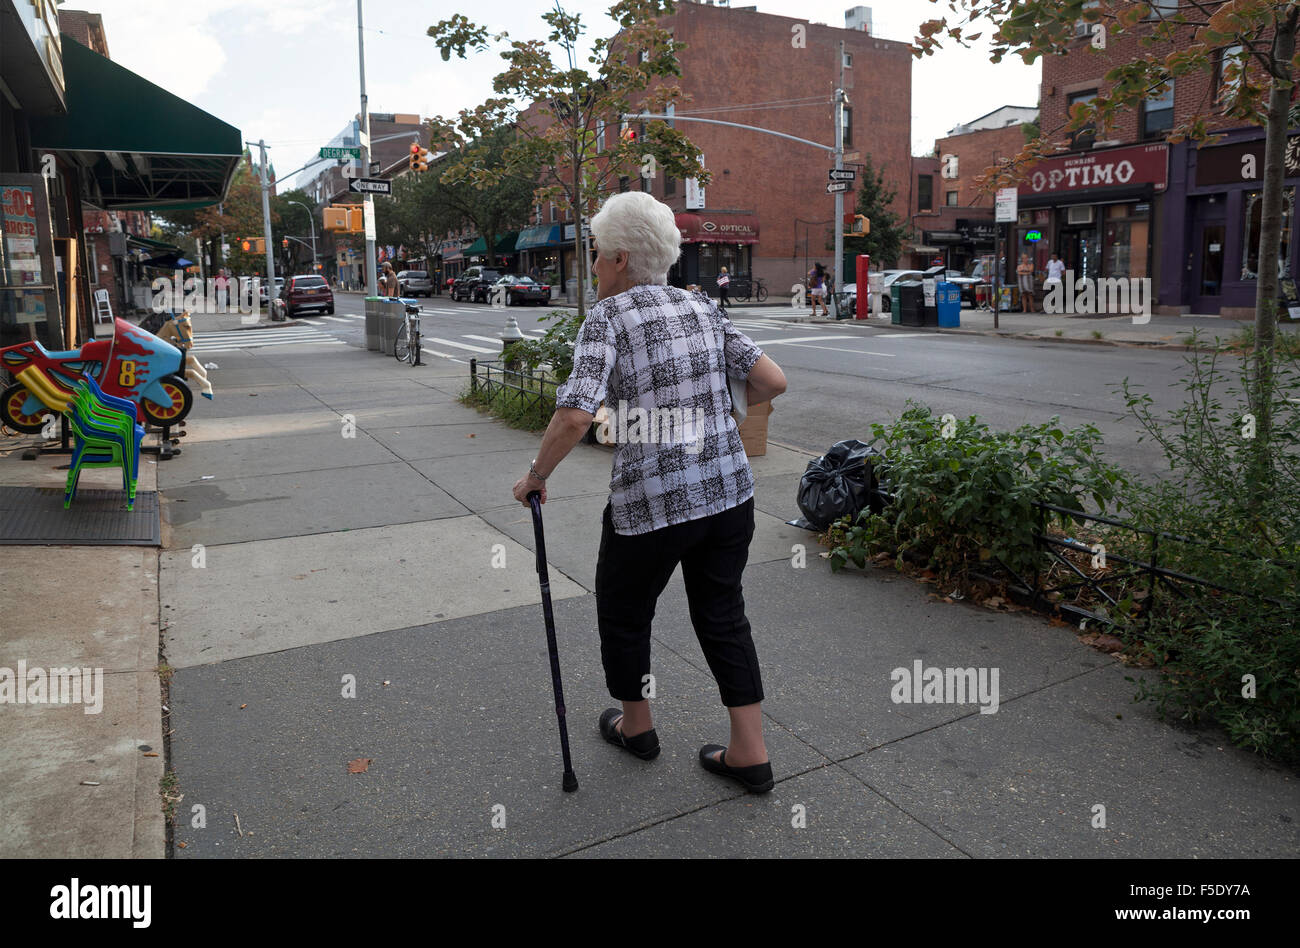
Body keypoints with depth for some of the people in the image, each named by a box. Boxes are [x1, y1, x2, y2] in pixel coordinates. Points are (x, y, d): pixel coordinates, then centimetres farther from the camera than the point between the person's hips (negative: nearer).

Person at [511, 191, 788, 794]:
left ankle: (636, 726, 40)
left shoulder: (608, 317, -9)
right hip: (729, 491, 6)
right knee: (722, 615, 18)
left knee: (624, 615, 20)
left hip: (651, 503, -5)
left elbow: (575, 418, -22)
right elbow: (772, 381, 3)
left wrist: (536, 476, -6)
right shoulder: (703, 308, 7)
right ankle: (750, 754, 23)